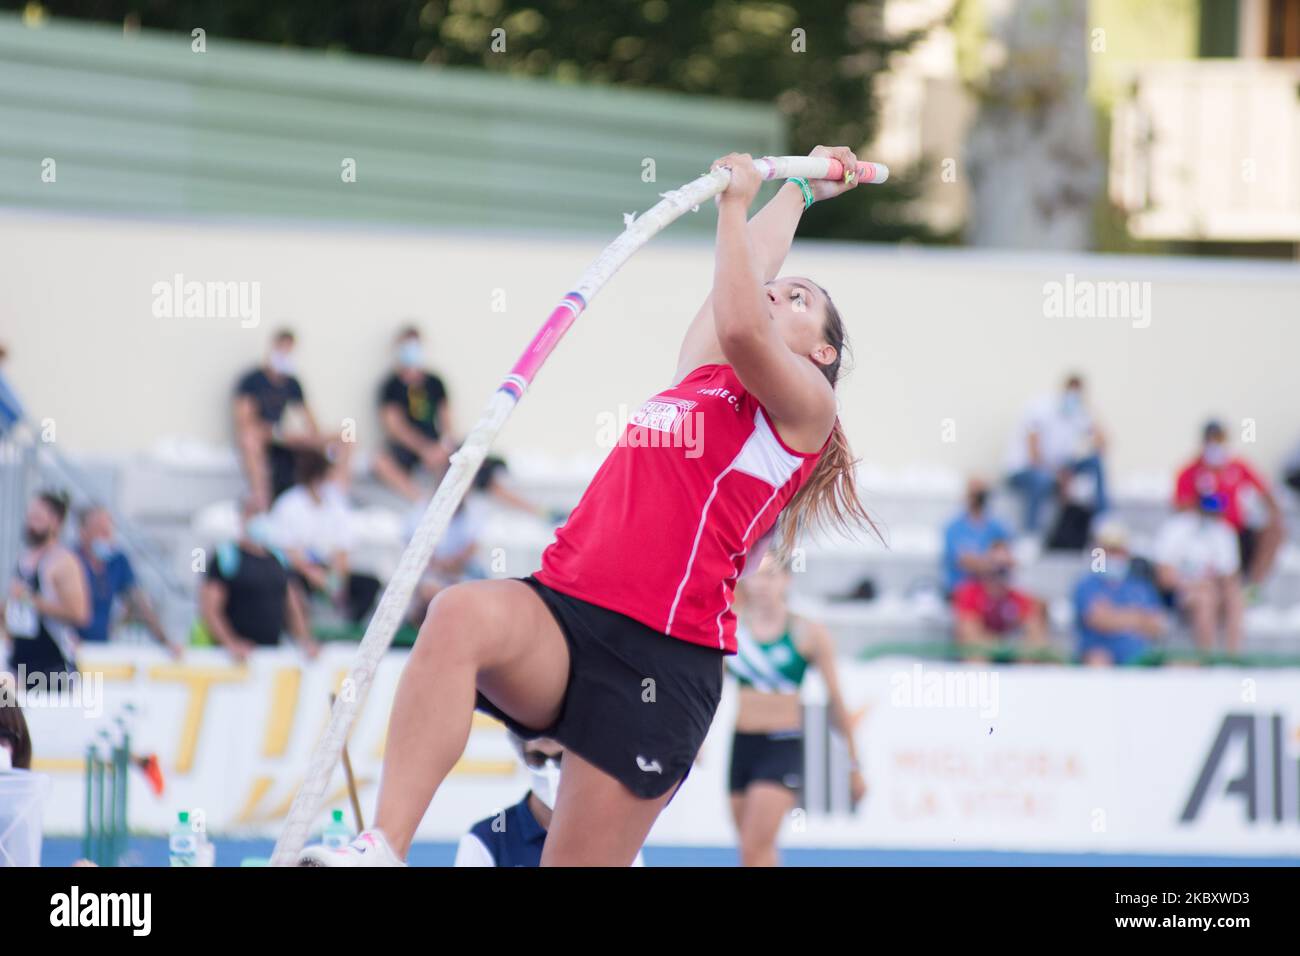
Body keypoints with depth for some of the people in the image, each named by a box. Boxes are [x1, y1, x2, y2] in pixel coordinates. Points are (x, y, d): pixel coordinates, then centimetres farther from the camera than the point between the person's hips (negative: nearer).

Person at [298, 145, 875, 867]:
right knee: (463, 612, -30)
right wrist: (796, 188, 57)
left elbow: (741, 327, -11)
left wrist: (736, 204, -3)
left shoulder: (805, 403, 10)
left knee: (579, 860, -7)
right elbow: (747, 266, 43)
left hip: (661, 655, -4)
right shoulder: (698, 373, 27)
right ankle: (380, 850, -43)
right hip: (565, 616, 4)